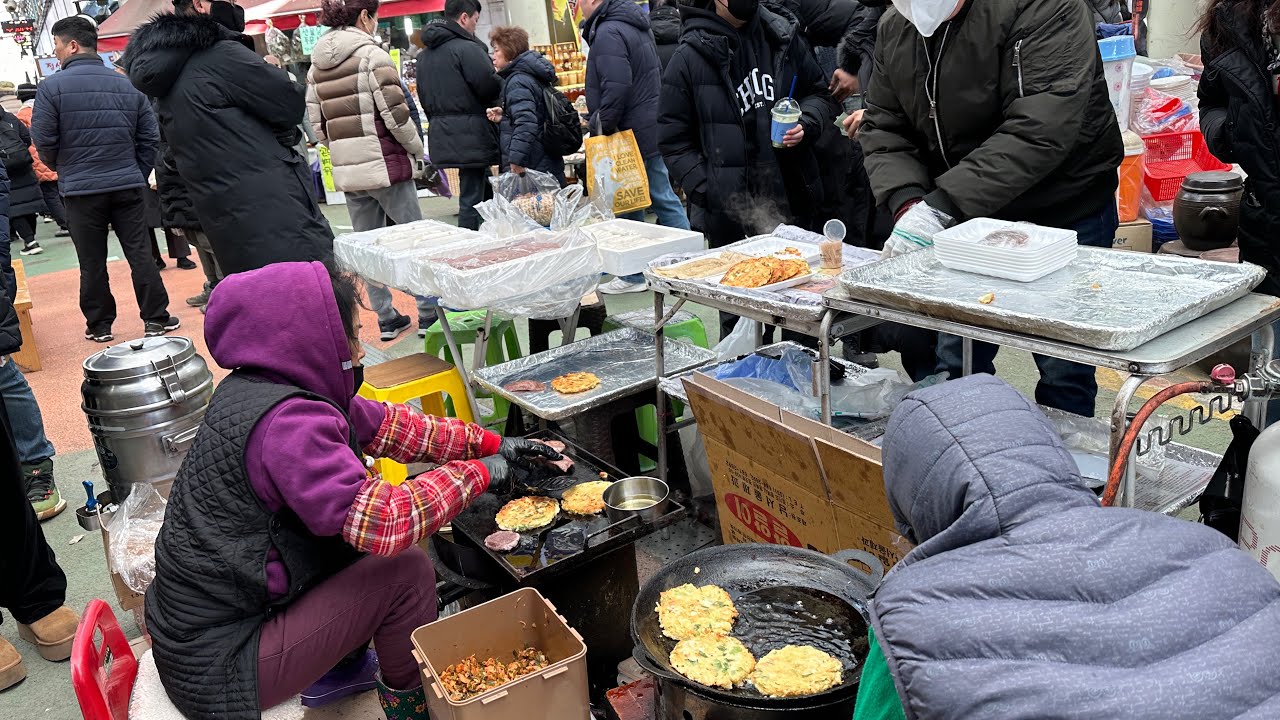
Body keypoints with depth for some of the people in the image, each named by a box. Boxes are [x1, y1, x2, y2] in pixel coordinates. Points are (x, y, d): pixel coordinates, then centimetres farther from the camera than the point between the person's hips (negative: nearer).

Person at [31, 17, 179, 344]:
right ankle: (156, 318, 9)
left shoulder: (52, 86, -7)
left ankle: (99, 325, 15)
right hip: (127, 186, 3)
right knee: (140, 255, 7)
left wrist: (61, 167, 13)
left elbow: (43, 139, -7)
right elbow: (149, 136, 5)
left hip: (81, 190, -2)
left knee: (92, 263, 6)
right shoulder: (127, 84, 4)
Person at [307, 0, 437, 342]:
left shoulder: (316, 66, 9)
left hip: (347, 170, 6)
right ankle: (428, 312, 9)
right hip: (386, 164, -6)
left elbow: (317, 125, 9)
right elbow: (396, 115, -14)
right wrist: (417, 150, 1)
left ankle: (386, 318, 16)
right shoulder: (372, 55, -10)